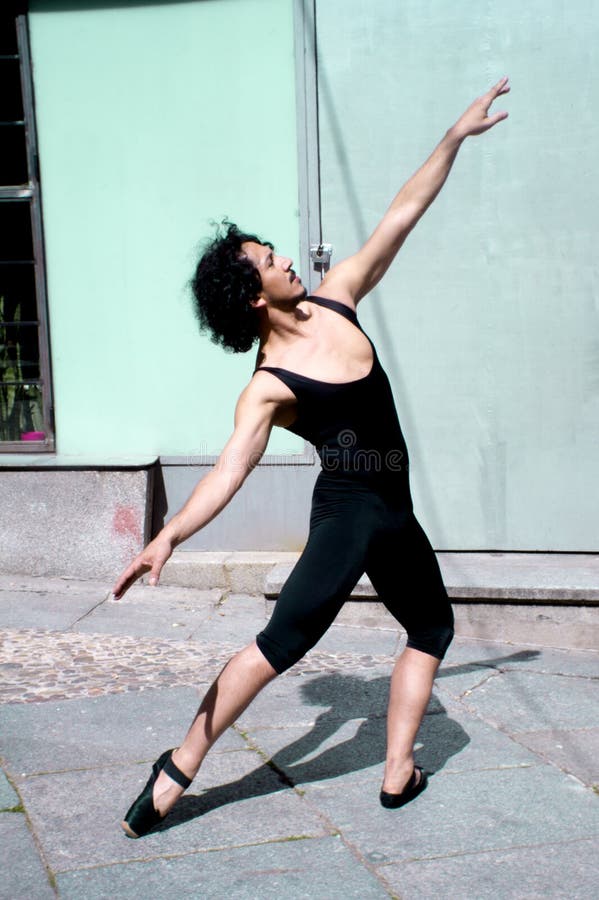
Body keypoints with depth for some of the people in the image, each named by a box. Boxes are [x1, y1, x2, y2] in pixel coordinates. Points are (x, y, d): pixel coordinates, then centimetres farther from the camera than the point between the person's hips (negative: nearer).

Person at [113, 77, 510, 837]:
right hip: (350, 509, -8)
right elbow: (230, 469, -29)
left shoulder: (336, 299, 3)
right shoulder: (267, 388, -17)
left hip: (391, 513, 8)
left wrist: (455, 136, 6)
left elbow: (400, 217, 5)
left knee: (432, 629, 14)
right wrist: (170, 535, -45)